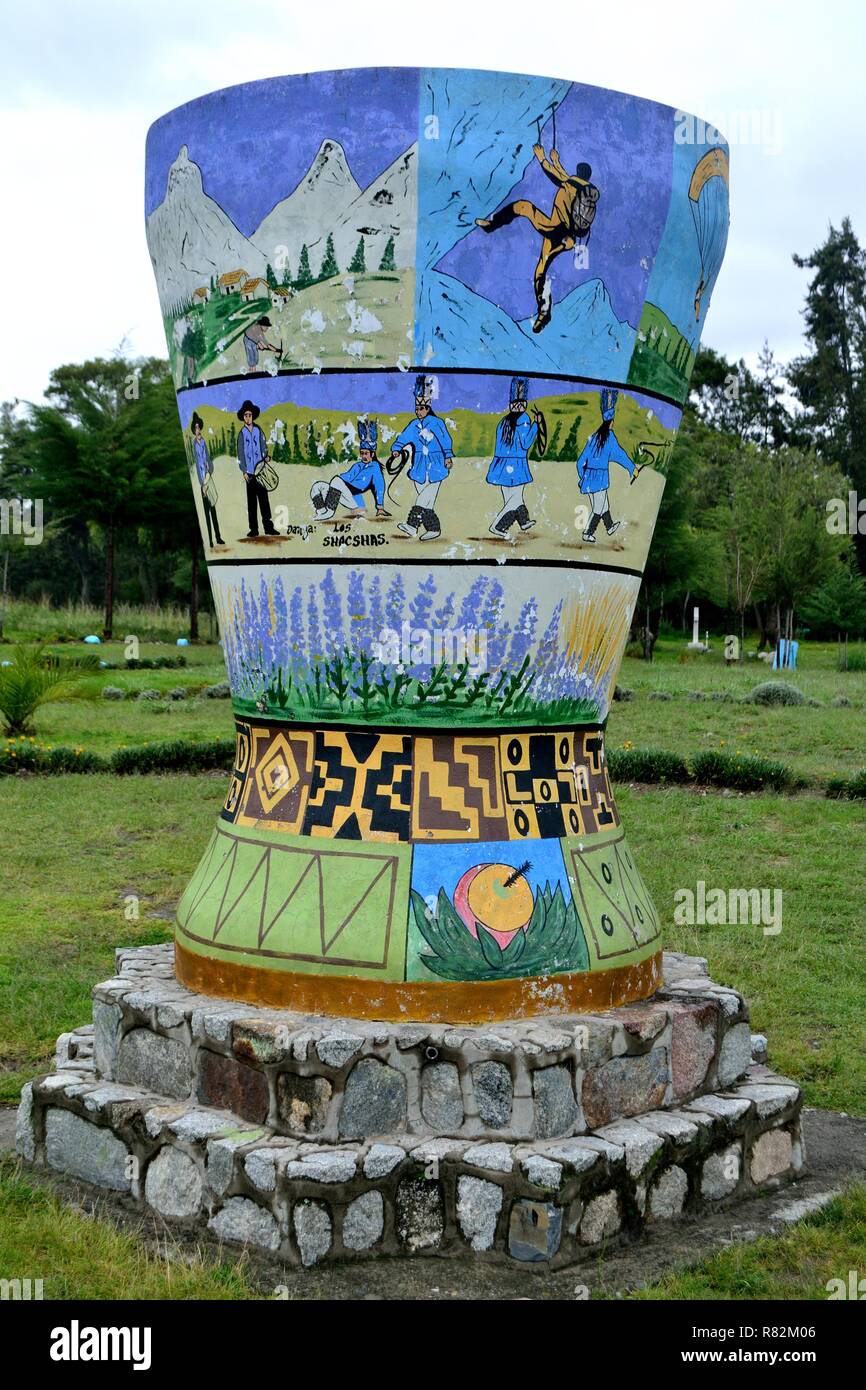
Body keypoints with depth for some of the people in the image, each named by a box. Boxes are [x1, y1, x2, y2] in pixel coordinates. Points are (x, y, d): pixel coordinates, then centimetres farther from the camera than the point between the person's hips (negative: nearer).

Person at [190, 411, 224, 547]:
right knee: (207, 511, -1)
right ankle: (210, 540, 4)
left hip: (208, 479, 5)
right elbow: (197, 464, -11)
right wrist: (203, 484, -13)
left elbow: (208, 460, 11)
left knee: (213, 509, 9)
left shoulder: (204, 441, 7)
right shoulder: (194, 444, -9)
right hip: (202, 482, -5)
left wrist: (209, 474, -5)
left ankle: (218, 537, 15)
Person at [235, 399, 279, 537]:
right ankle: (253, 529, 6)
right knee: (251, 501, 3)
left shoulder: (258, 430, 5)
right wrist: (244, 471, -3)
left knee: (264, 499, 1)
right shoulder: (241, 434, 2)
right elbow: (240, 454, 3)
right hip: (249, 473, -1)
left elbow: (263, 446, 10)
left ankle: (268, 526, 5)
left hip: (260, 471, 1)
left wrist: (266, 456, -11)